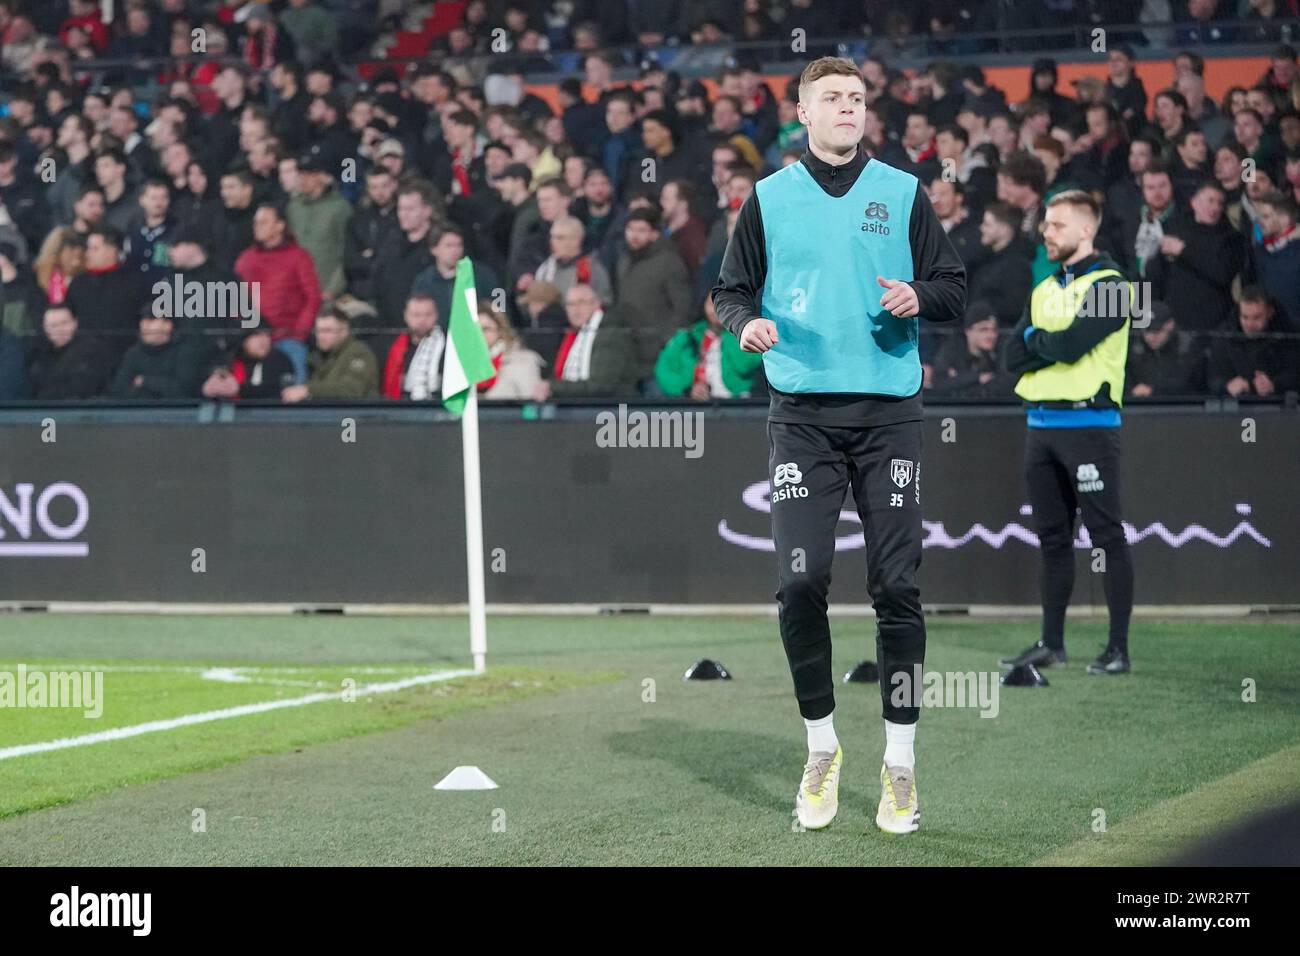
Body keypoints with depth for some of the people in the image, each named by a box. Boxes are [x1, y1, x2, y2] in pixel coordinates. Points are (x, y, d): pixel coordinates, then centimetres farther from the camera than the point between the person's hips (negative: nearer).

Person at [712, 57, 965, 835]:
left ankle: (900, 761, 6)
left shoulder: (903, 193, 6)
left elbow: (956, 289, 9)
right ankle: (822, 747, 10)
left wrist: (919, 298, -13)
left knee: (897, 586, -2)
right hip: (803, 413, 0)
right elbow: (732, 289, 12)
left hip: (890, 412, 0)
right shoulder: (770, 198, 7)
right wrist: (748, 321, -10)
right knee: (801, 582, -7)